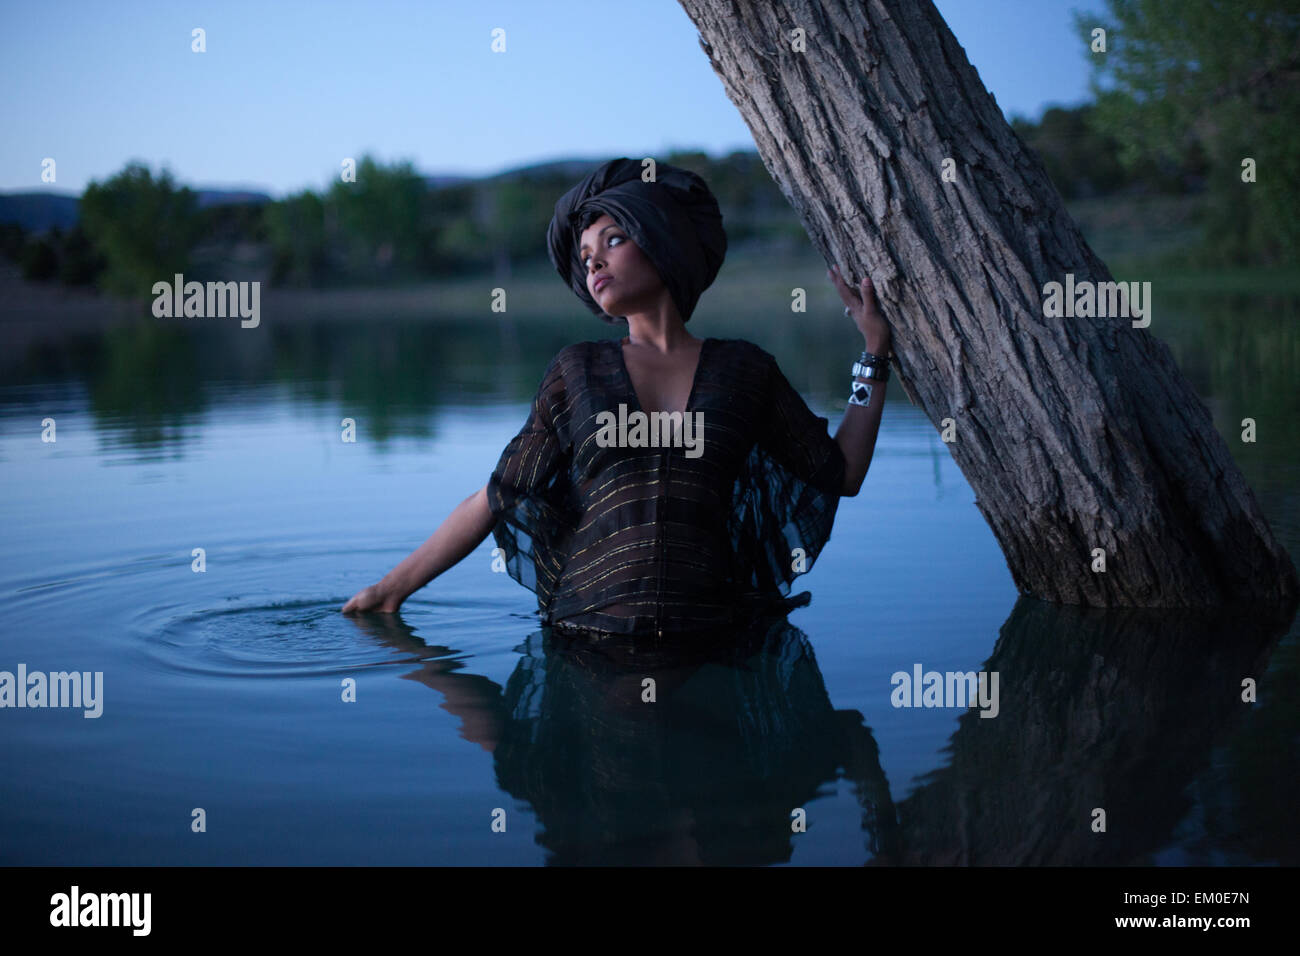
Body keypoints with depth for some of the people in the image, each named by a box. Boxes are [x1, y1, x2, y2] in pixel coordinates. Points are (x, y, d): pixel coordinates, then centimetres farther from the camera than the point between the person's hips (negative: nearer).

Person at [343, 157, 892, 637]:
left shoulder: (743, 371, 11)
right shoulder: (576, 372, 11)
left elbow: (841, 473, 15)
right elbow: (496, 498, 14)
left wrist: (875, 351, 13)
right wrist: (393, 587, 13)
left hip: (712, 637, 0)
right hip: (588, 631, 0)